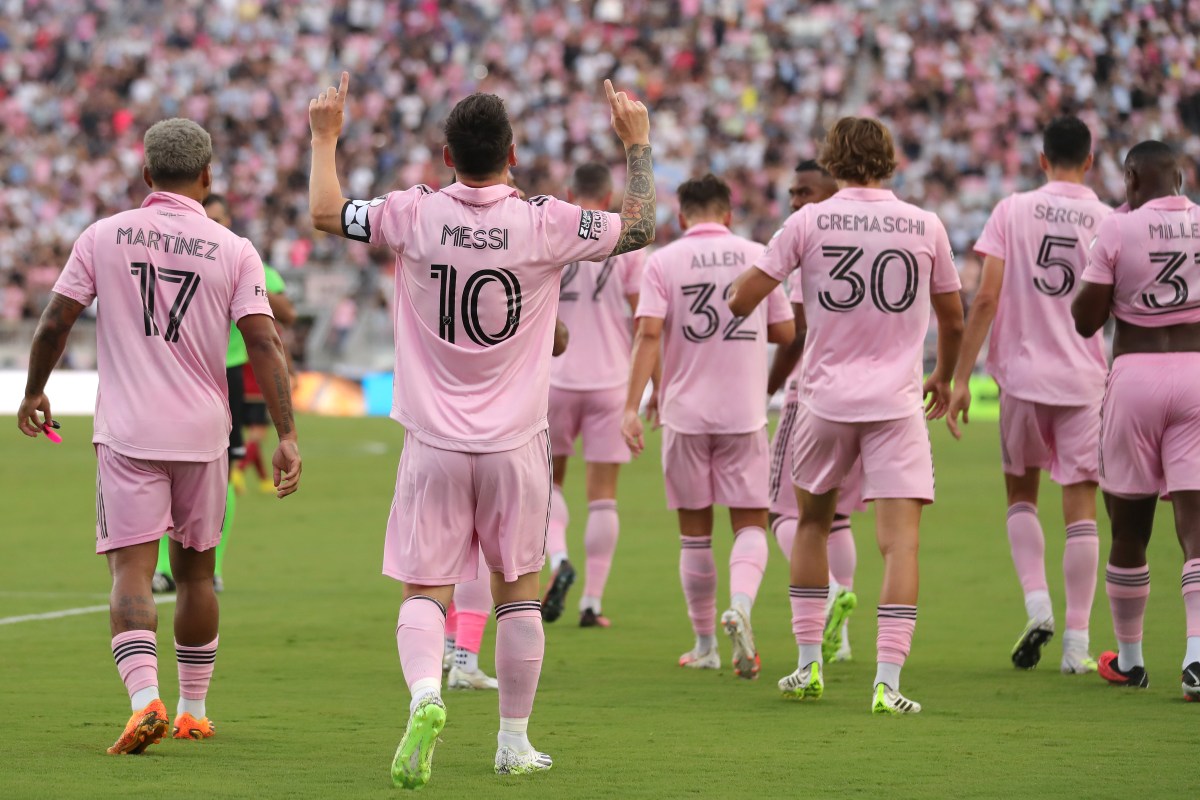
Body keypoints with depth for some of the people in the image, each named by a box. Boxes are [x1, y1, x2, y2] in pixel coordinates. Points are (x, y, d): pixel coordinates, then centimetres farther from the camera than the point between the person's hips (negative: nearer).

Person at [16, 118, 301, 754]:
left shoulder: (103, 237, 0)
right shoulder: (234, 251, -1)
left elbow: (54, 324, 0)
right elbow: (264, 344, -9)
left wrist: (33, 392, 17)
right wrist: (286, 435, -9)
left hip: (126, 433, -1)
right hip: (203, 435, 1)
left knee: (131, 571, -5)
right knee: (195, 570, 16)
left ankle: (145, 697, -26)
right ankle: (193, 710, 24)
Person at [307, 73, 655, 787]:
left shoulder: (415, 215, -6)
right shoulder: (545, 224, -9)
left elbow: (326, 214, 10)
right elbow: (640, 228, 6)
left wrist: (325, 138, 24)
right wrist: (637, 143, 17)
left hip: (434, 444, 0)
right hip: (515, 445, 0)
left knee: (425, 589, 1)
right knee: (519, 590, 13)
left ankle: (425, 694, -26)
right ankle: (515, 741, 18)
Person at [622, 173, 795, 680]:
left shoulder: (663, 261, -2)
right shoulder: (758, 256, 3)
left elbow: (649, 333, -12)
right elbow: (784, 332, 7)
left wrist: (631, 406, -15)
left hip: (685, 413, 0)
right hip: (744, 413, 0)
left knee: (695, 532, 10)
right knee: (750, 525, 5)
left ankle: (705, 645, 16)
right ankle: (739, 606, -23)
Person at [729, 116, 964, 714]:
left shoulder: (808, 222, -2)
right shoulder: (925, 227, 2)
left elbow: (743, 299, -2)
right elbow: (952, 317, 13)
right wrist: (942, 378, 31)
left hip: (826, 399, 1)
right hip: (897, 403, -1)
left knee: (812, 524, 21)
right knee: (900, 541, -4)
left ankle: (808, 665, 22)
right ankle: (887, 681, -15)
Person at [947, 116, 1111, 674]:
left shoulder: (1012, 211, -2)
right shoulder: (1109, 221, -1)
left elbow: (985, 299, -7)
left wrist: (961, 378, -4)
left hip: (1021, 375, 0)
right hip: (1085, 378, 0)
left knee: (1021, 494, 18)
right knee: (1080, 507, 3)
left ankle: (1037, 605, 0)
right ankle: (1076, 642, 0)